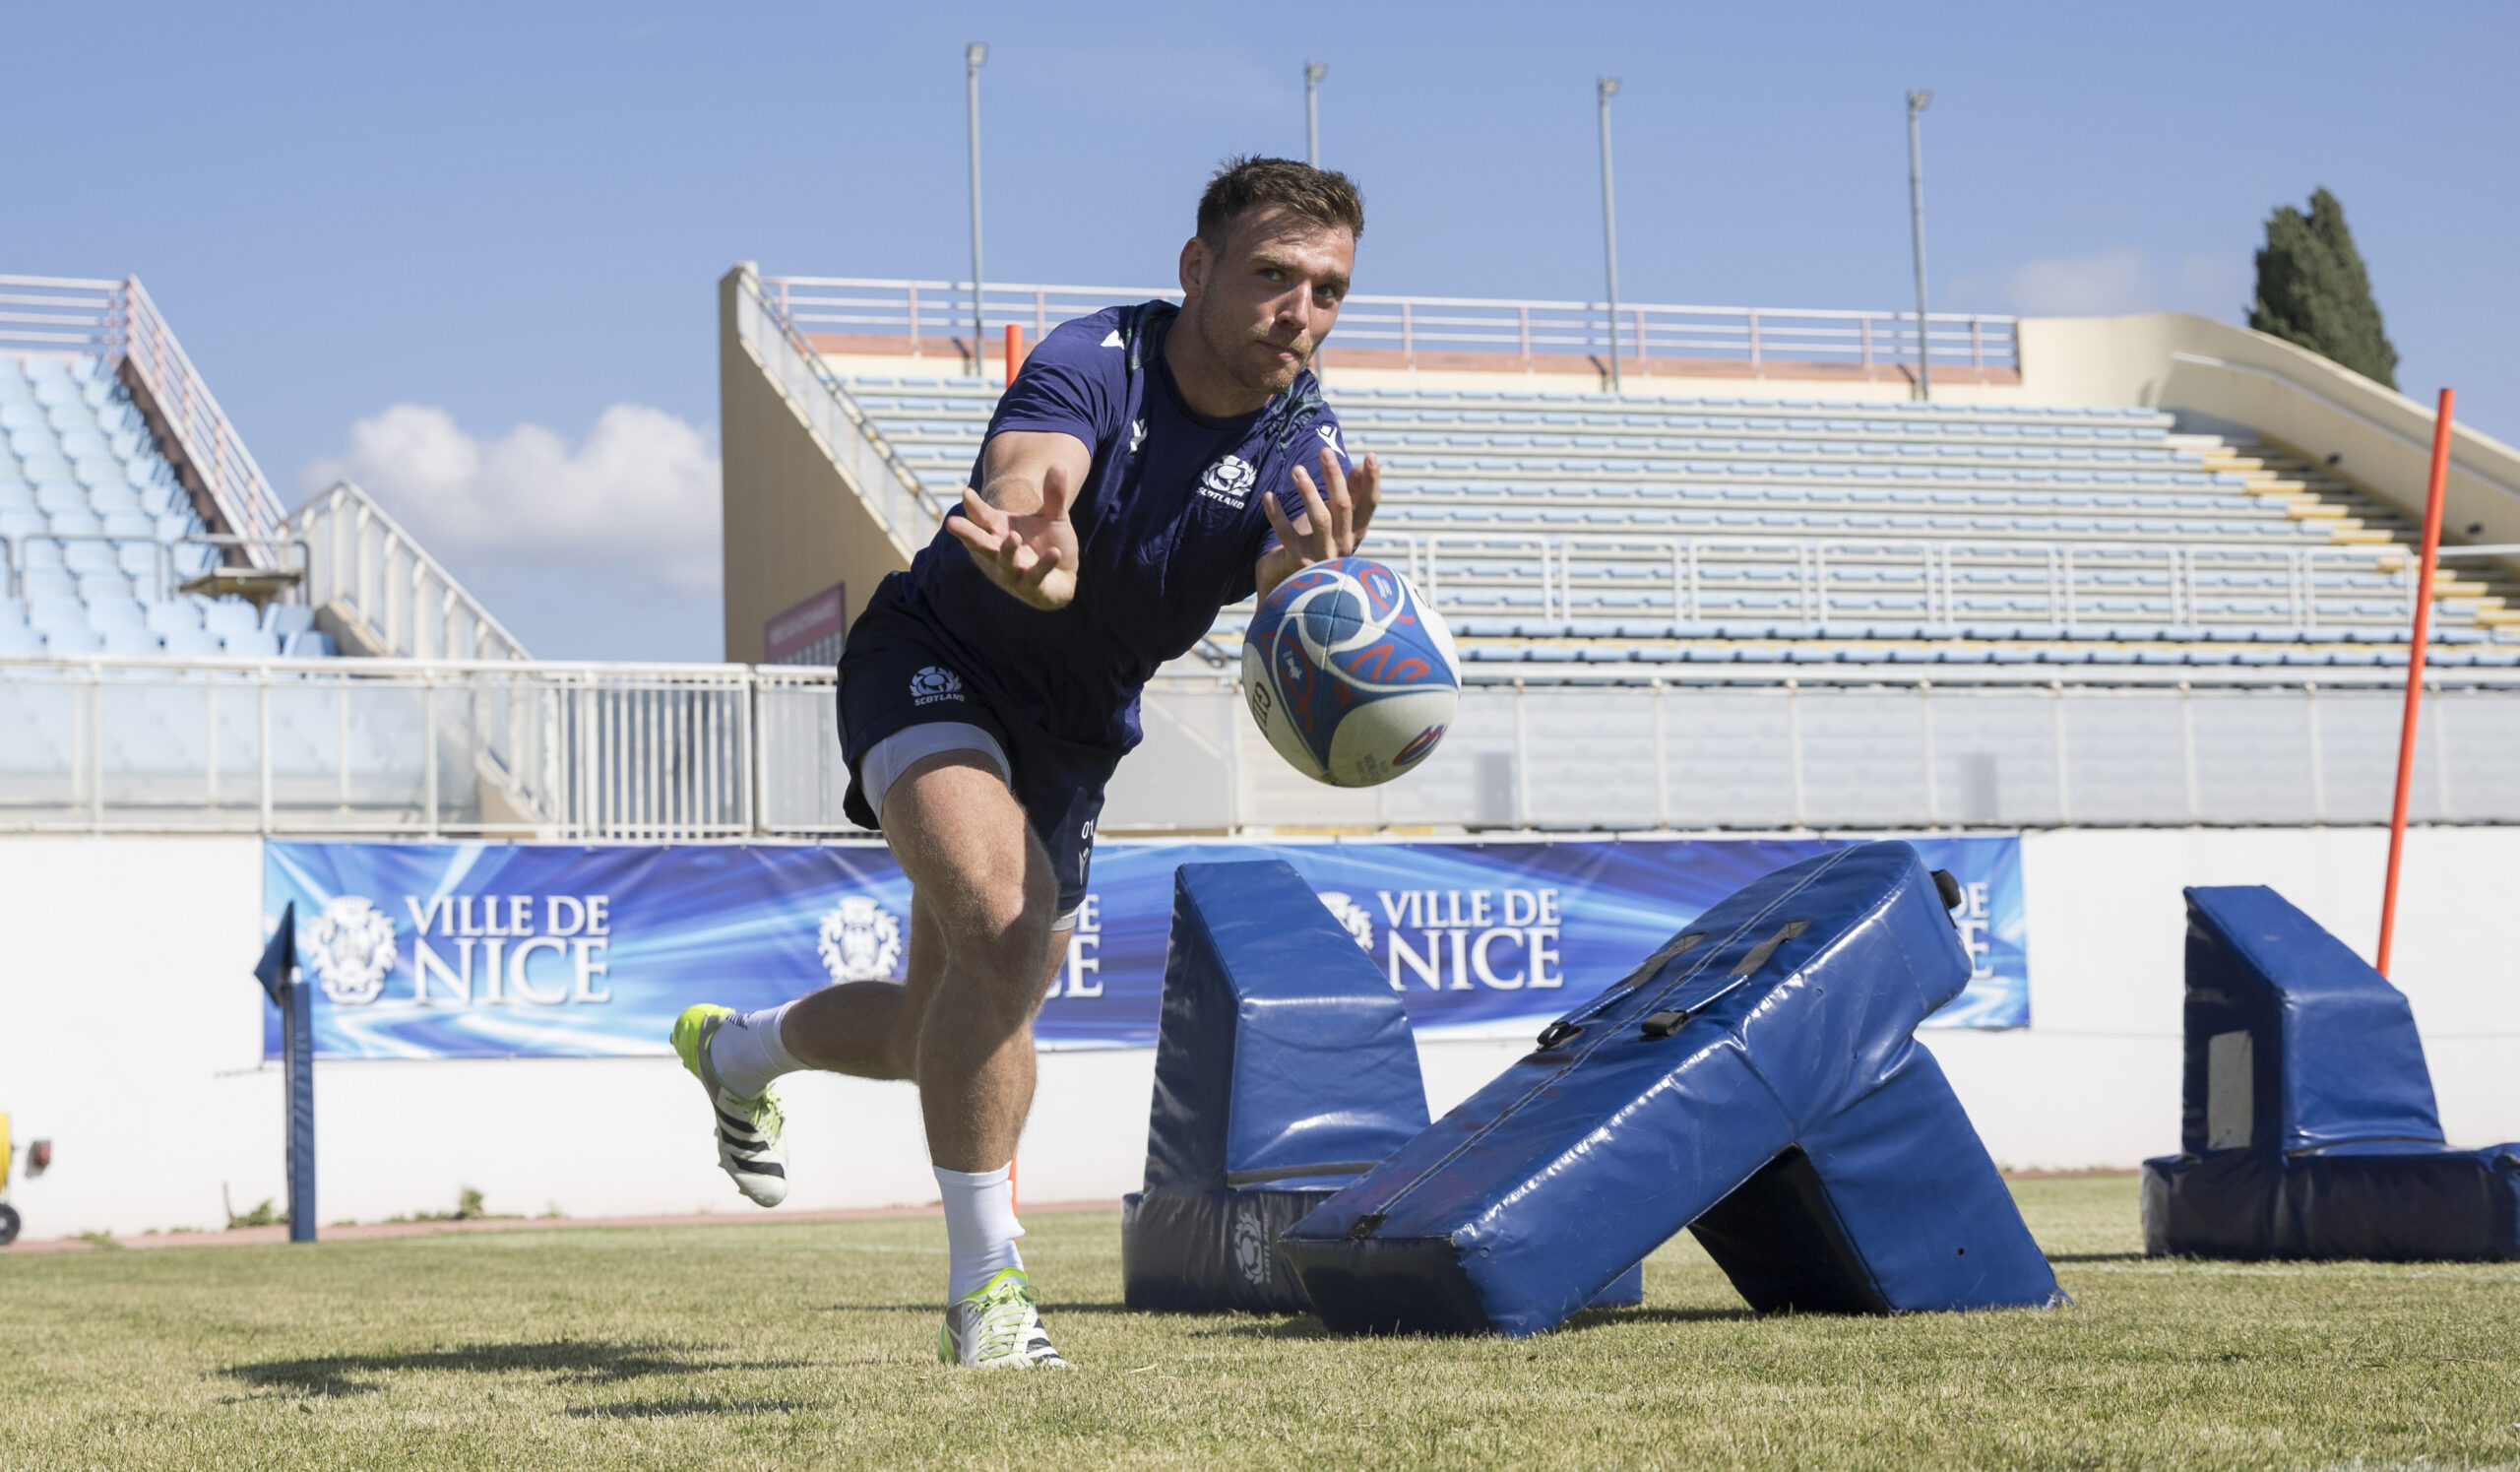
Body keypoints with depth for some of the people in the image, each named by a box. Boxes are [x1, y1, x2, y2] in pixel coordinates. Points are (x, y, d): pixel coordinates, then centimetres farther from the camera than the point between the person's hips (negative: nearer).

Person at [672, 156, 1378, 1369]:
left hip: (1071, 742, 6)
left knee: (949, 1036, 17)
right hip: (934, 665, -6)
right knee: (1004, 925, -32)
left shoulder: (1303, 457, -16)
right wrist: (1031, 552, -74)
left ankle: (734, 1050, 49)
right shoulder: (1094, 363, -28)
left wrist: (1313, 578, -59)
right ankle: (986, 1288, -21)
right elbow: (1020, 482, -49)